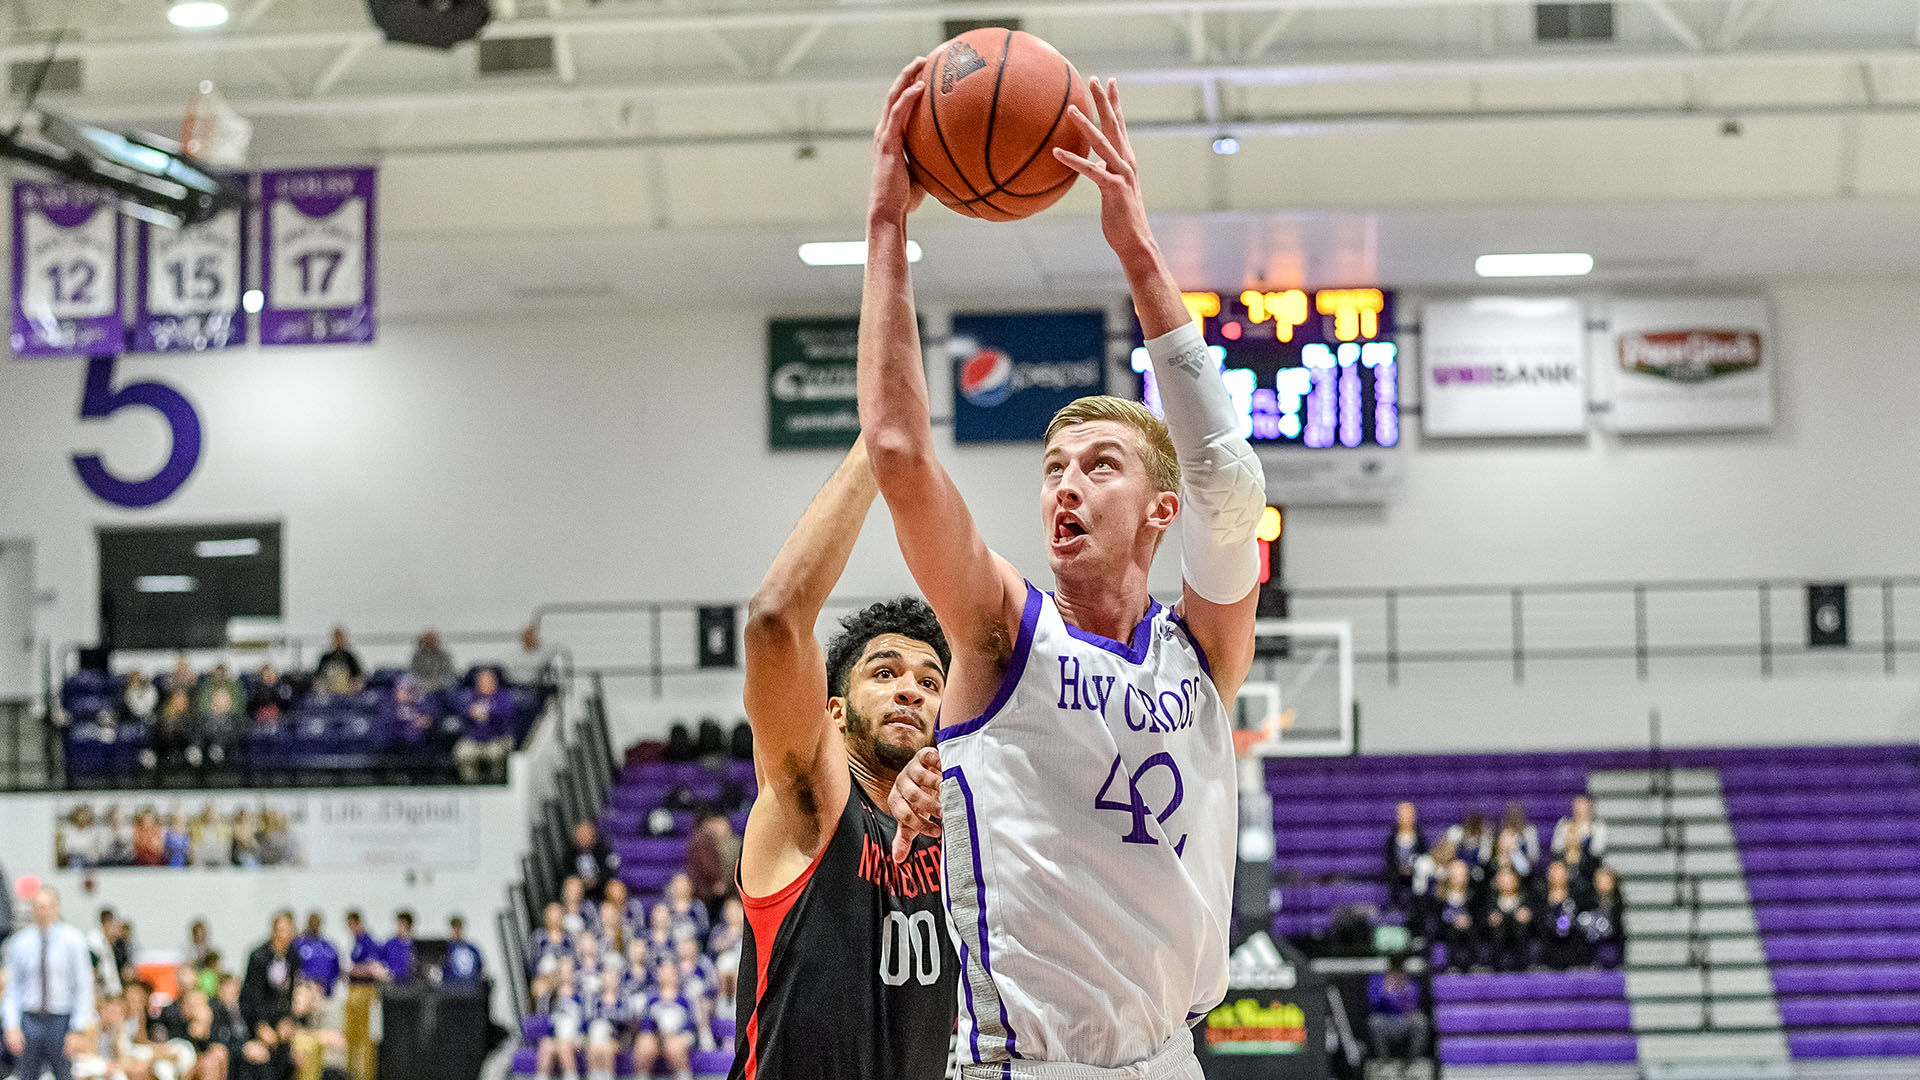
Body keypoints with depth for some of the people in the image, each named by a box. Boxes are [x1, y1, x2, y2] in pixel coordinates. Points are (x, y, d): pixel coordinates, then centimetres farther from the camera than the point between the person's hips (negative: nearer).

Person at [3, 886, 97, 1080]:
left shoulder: (72, 941, -4)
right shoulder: (19, 943, 3)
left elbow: (84, 988, -4)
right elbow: (12, 989, 6)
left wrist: (78, 1030, -10)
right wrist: (11, 1027, -4)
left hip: (62, 1022, -2)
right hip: (30, 1020, 2)